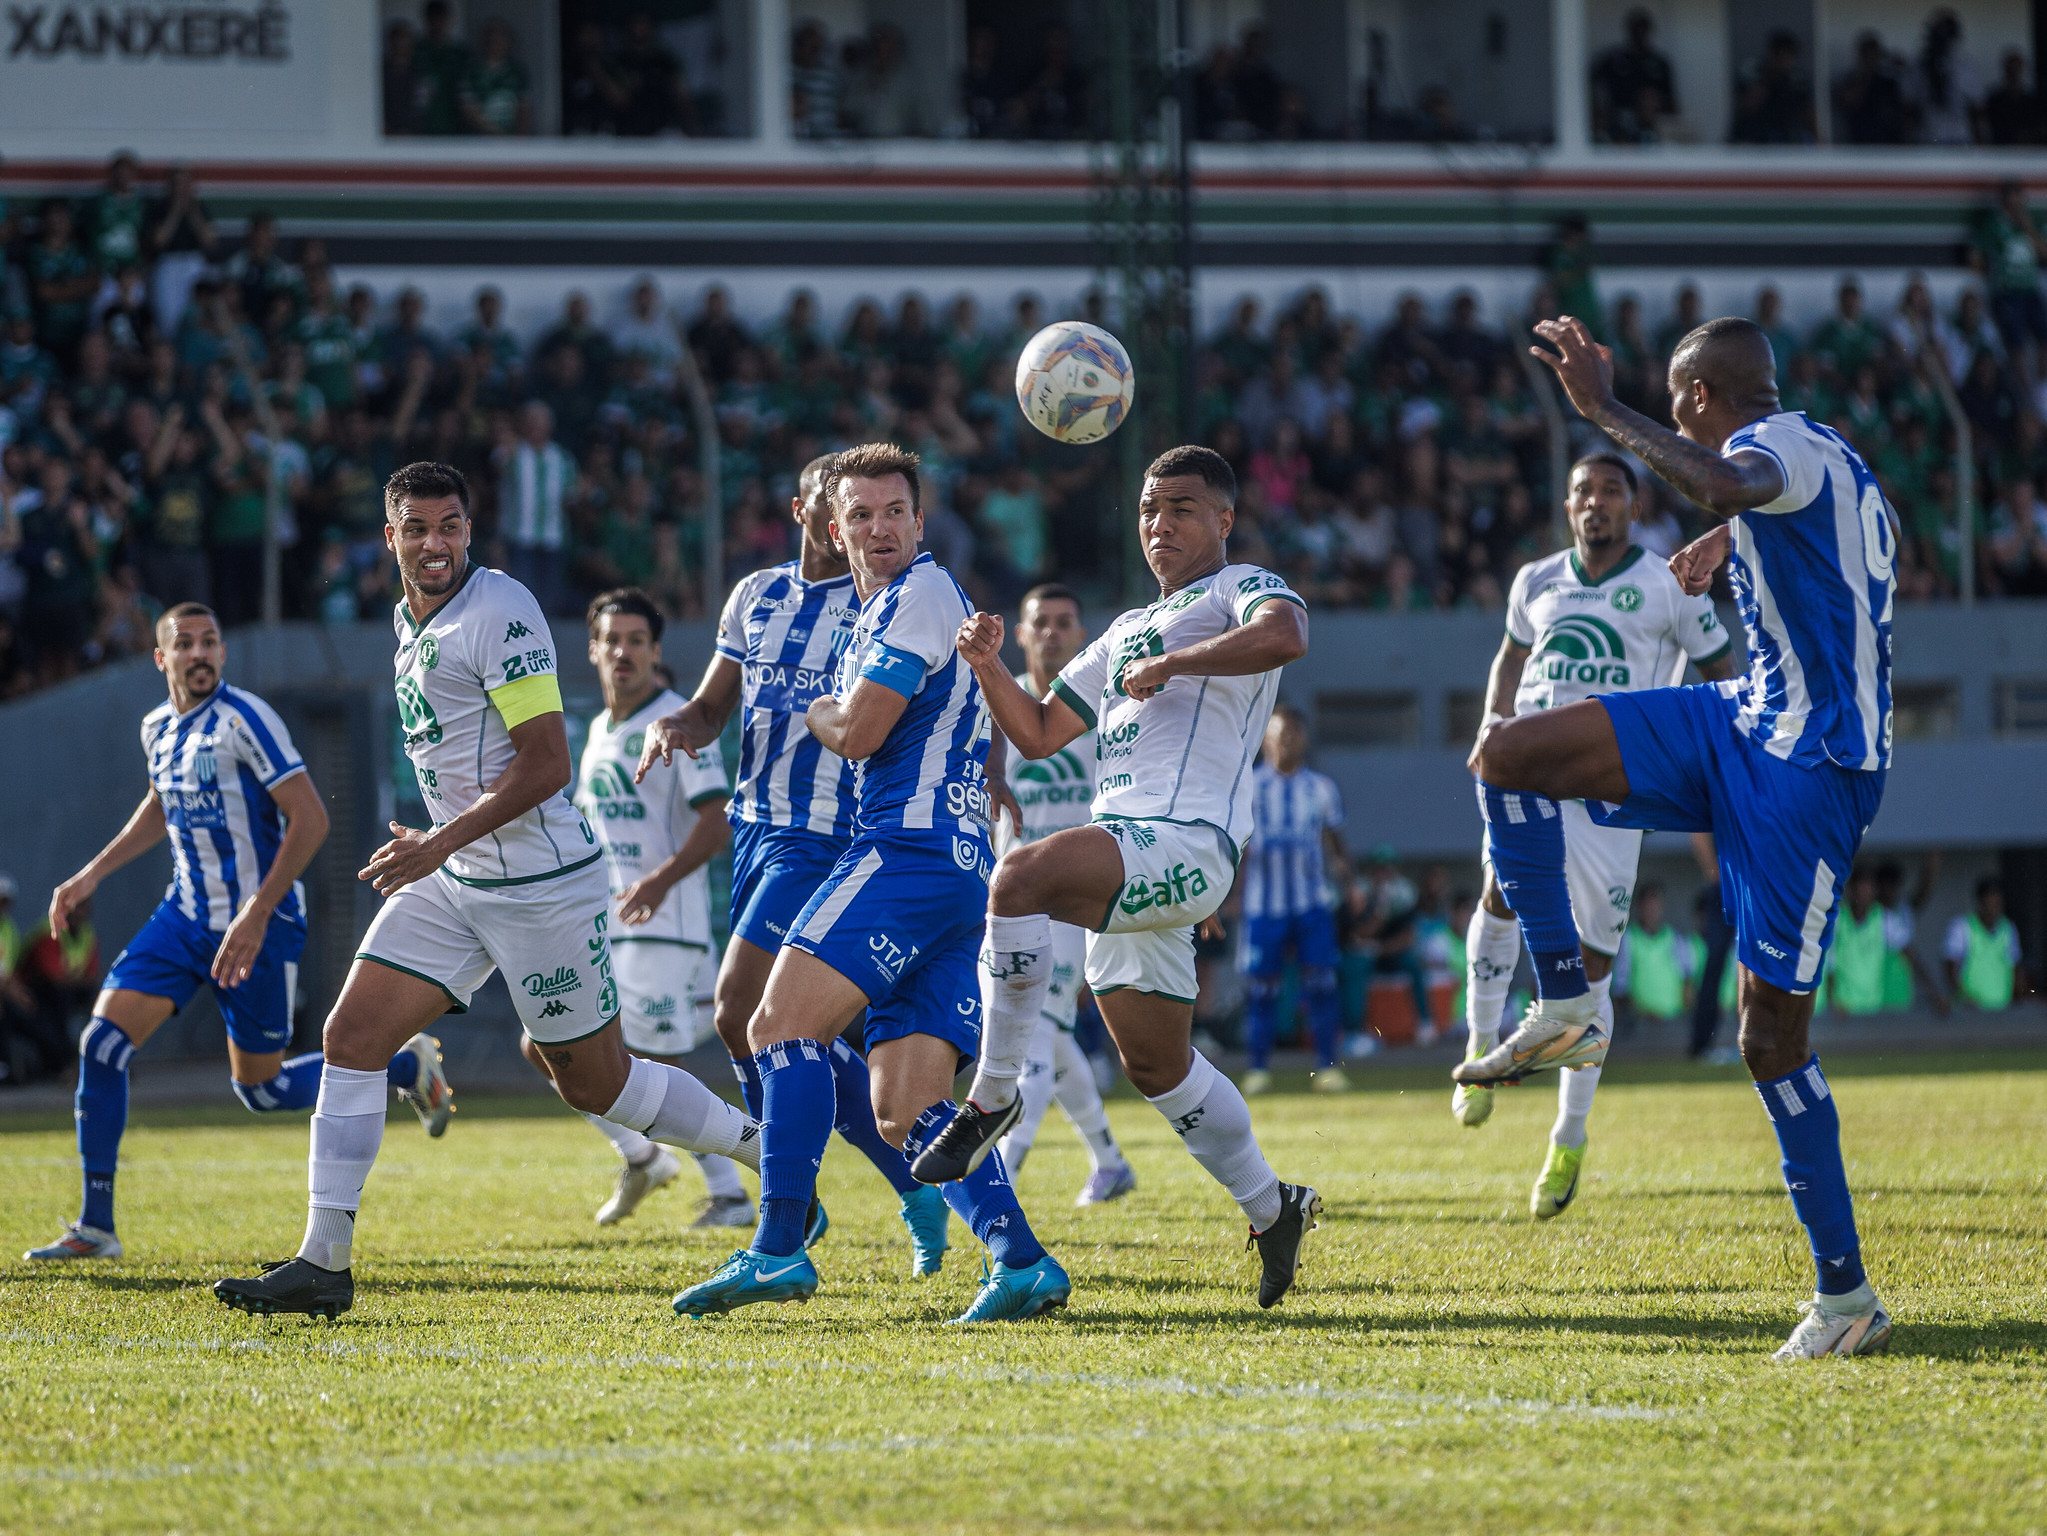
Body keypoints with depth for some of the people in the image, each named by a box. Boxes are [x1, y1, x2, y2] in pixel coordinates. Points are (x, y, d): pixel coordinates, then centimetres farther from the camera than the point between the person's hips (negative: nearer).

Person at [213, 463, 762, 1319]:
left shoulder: (501, 613, -16)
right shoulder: (410, 618, 11)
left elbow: (547, 765, -20)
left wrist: (438, 845, -22)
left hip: (540, 882, -8)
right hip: (455, 883, 8)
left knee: (593, 1082, 1)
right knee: (352, 1034, -5)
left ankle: (775, 1155, 21)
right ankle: (323, 1264, -5)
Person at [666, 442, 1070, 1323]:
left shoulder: (922, 595, -4)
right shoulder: (879, 612, 27)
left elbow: (858, 732, -10)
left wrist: (817, 713, 11)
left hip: (912, 852, -10)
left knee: (783, 1023, -18)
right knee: (904, 1110, 1)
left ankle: (780, 1250, -26)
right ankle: (1021, 1262, -11)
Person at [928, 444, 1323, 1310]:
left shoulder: (1240, 589, 4)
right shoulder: (1128, 630, 29)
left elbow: (1283, 636, -21)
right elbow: (1038, 735, 28)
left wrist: (1168, 663, -17)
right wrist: (990, 668, 10)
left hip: (1187, 840, -9)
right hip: (1127, 857, 9)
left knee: (1022, 875, -32)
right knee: (1155, 1065, 13)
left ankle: (992, 1097, -26)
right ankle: (1273, 1211, 29)